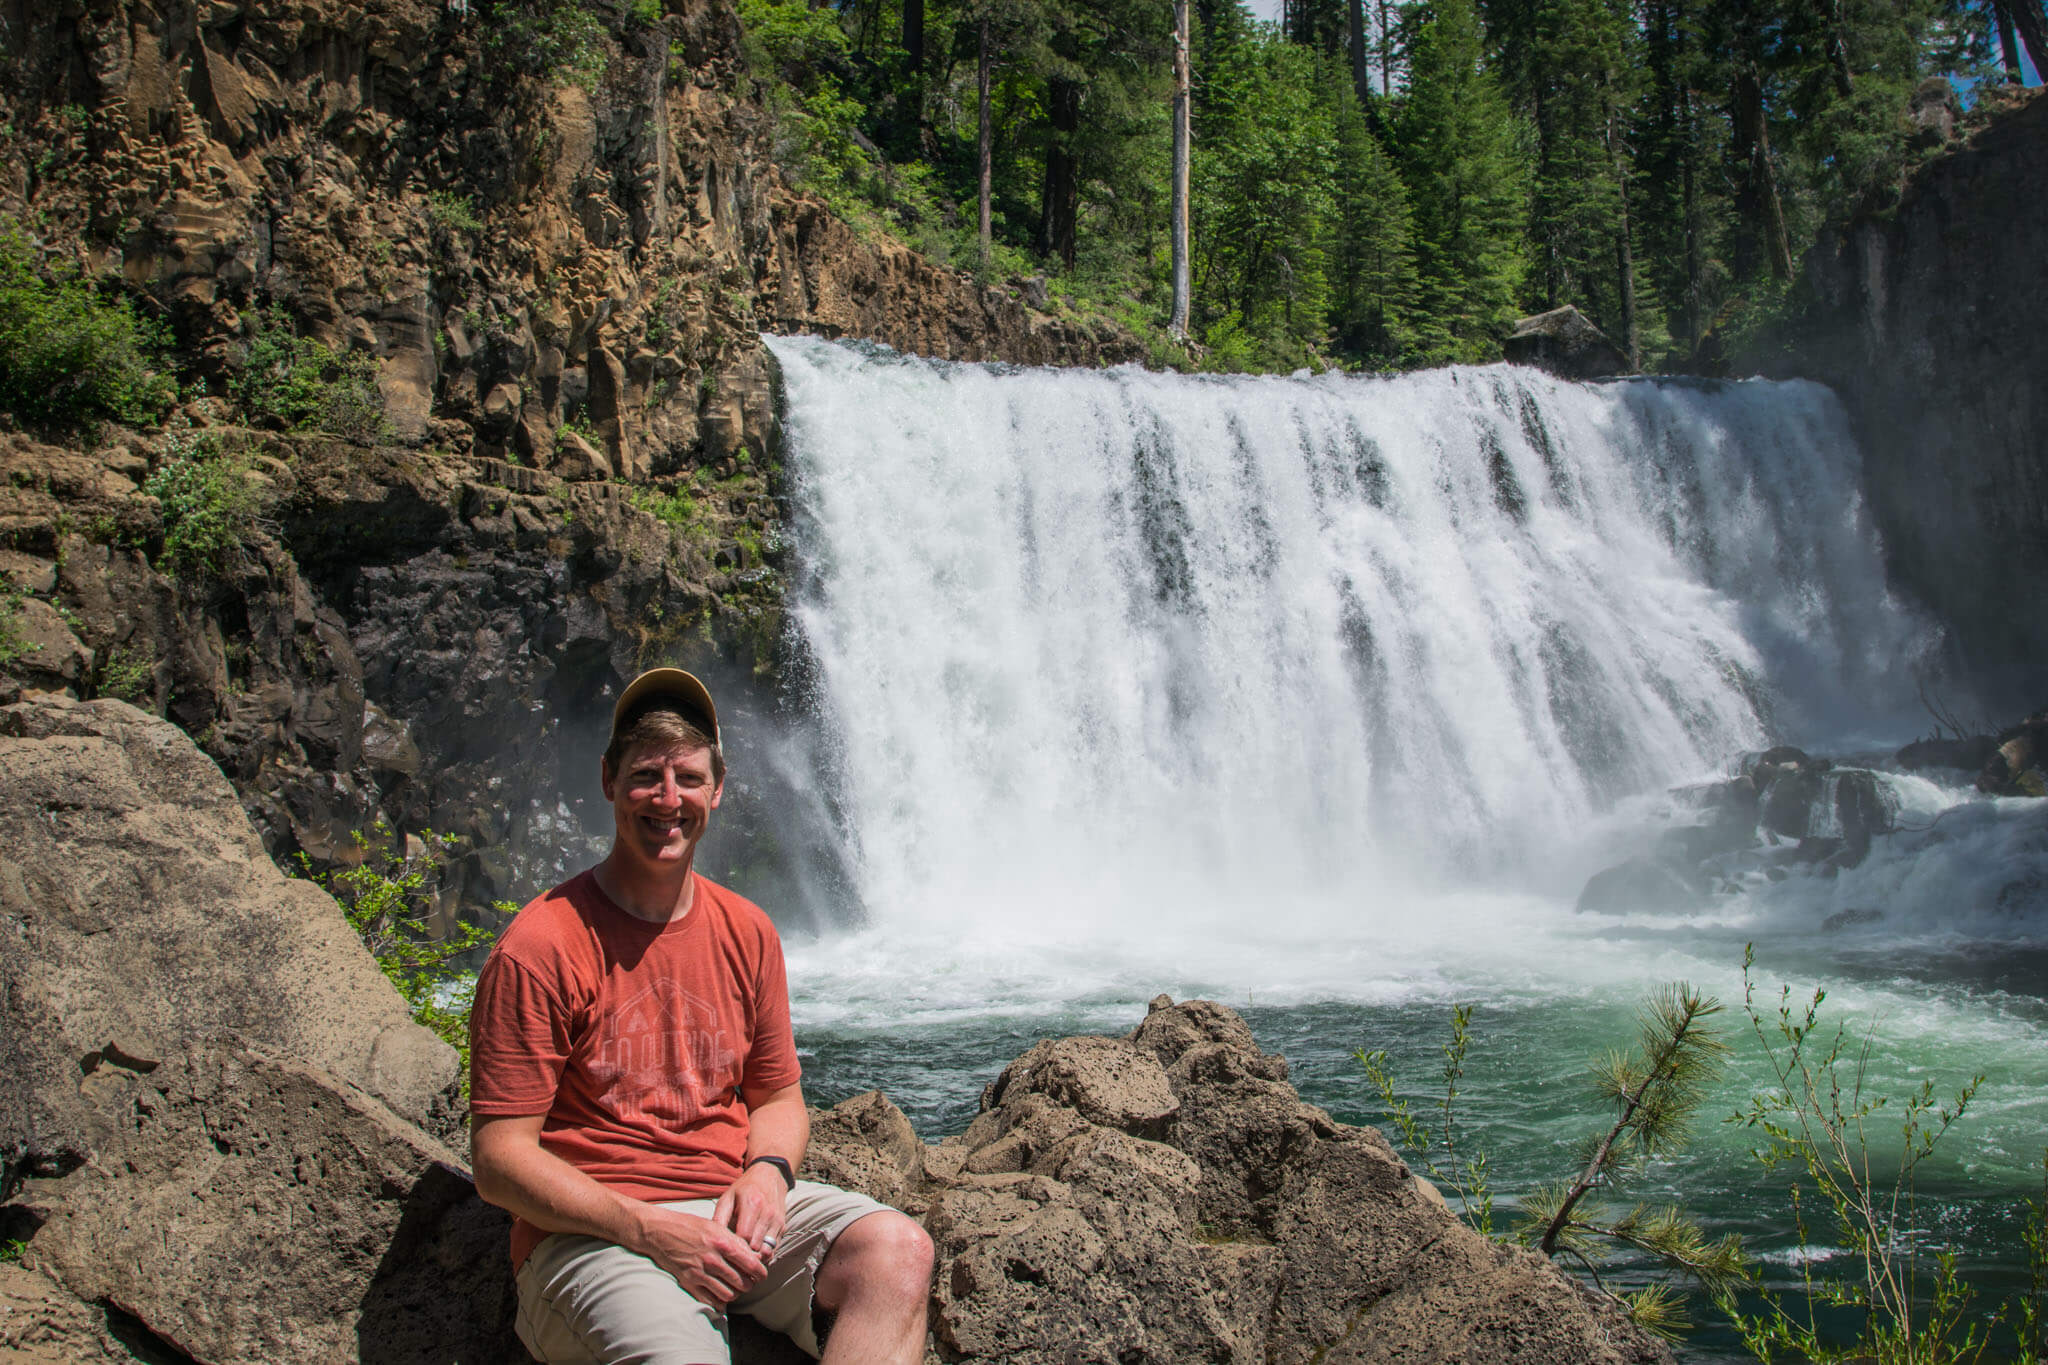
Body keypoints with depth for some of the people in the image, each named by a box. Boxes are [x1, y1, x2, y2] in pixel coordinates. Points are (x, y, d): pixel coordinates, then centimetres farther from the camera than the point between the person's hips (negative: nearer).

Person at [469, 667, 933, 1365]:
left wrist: (768, 1172, -7)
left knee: (898, 1252, -21)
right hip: (590, 1227, -6)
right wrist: (647, 1229, -20)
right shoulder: (539, 948, -8)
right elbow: (499, 1159, -9)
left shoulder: (747, 933, 9)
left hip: (734, 1208, 6)